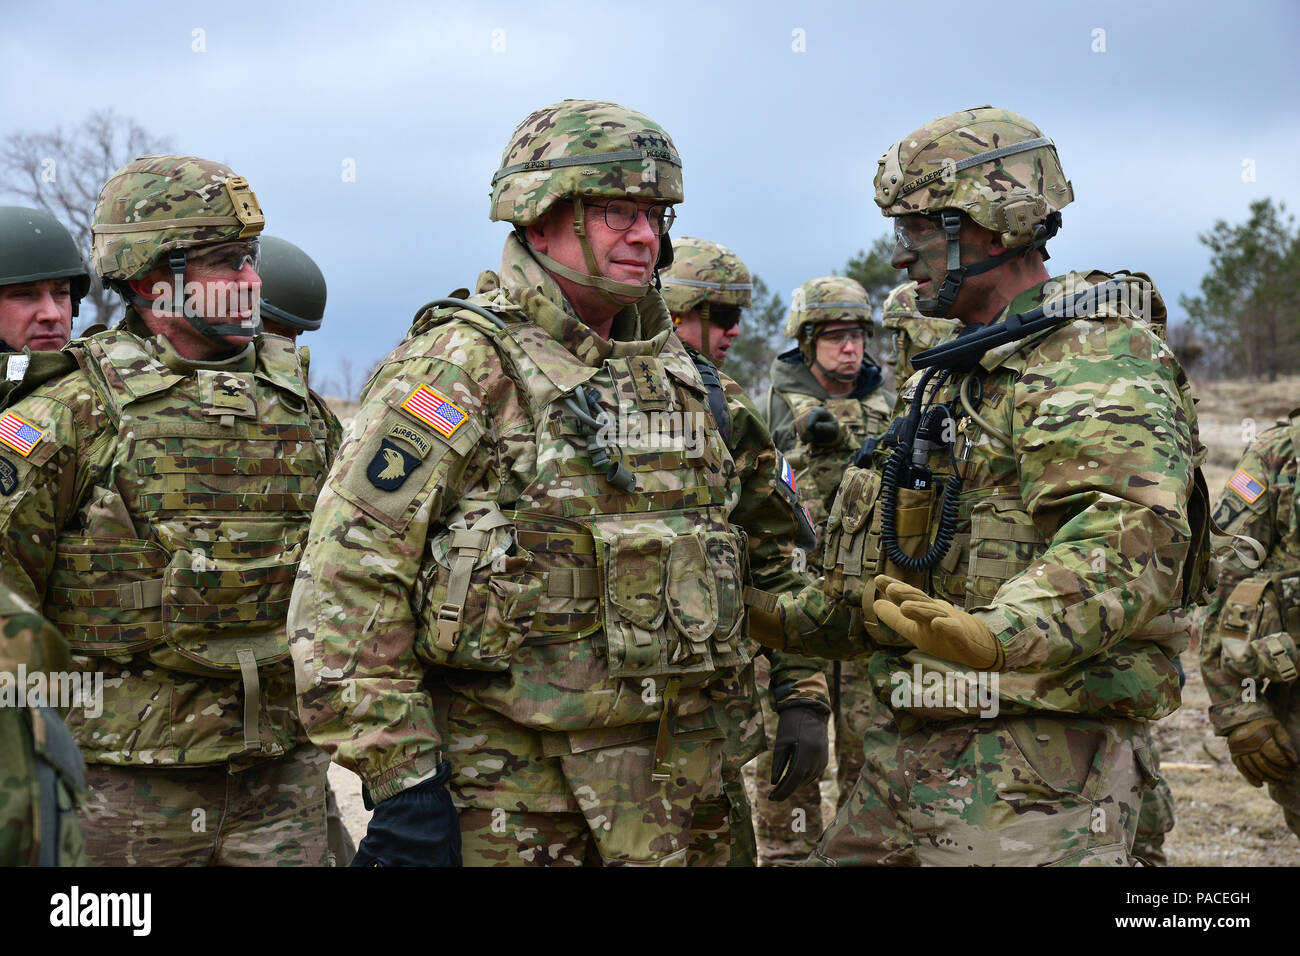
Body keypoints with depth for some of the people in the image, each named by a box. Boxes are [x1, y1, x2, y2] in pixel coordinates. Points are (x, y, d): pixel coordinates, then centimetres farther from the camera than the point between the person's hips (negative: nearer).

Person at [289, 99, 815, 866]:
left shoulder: (672, 372, 12)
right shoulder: (459, 368, -11)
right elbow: (346, 585, -15)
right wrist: (400, 777, -18)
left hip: (668, 766, 6)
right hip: (512, 778, -6)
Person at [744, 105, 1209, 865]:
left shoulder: (1099, 360, -12)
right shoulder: (962, 372, 20)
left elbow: (1131, 541, -30)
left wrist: (998, 635, -45)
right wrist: (786, 621, 24)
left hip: (1036, 760, -9)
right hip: (910, 749, 9)